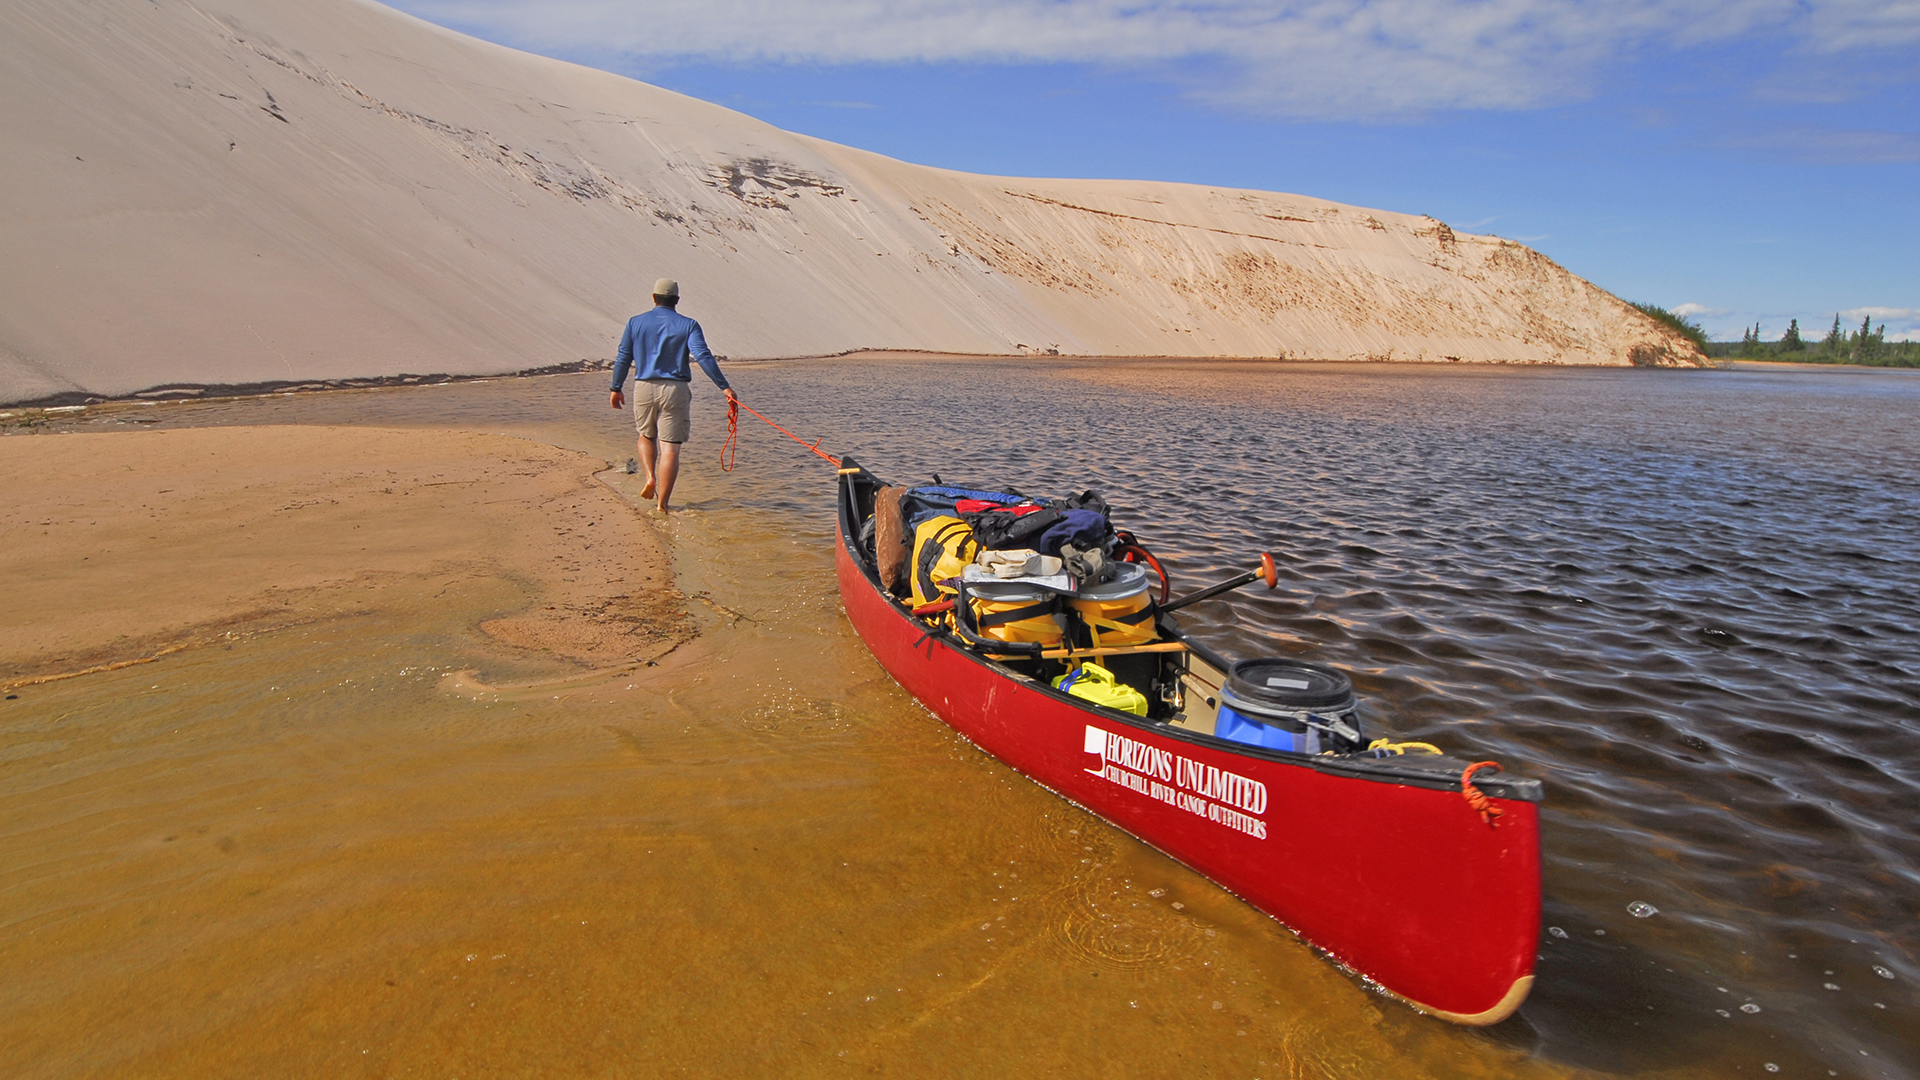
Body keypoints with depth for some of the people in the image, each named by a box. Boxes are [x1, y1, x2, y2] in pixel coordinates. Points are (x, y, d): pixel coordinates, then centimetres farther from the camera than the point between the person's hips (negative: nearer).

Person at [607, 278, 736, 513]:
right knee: (670, 447, 0)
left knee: (646, 436, 26)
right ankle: (663, 503, -2)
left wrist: (616, 388, 19)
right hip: (675, 389, -2)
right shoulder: (688, 325, 0)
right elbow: (703, 356, -11)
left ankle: (650, 478, 4)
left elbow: (622, 358, 8)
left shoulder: (636, 323, 6)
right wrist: (724, 386, -13)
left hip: (644, 388, 2)